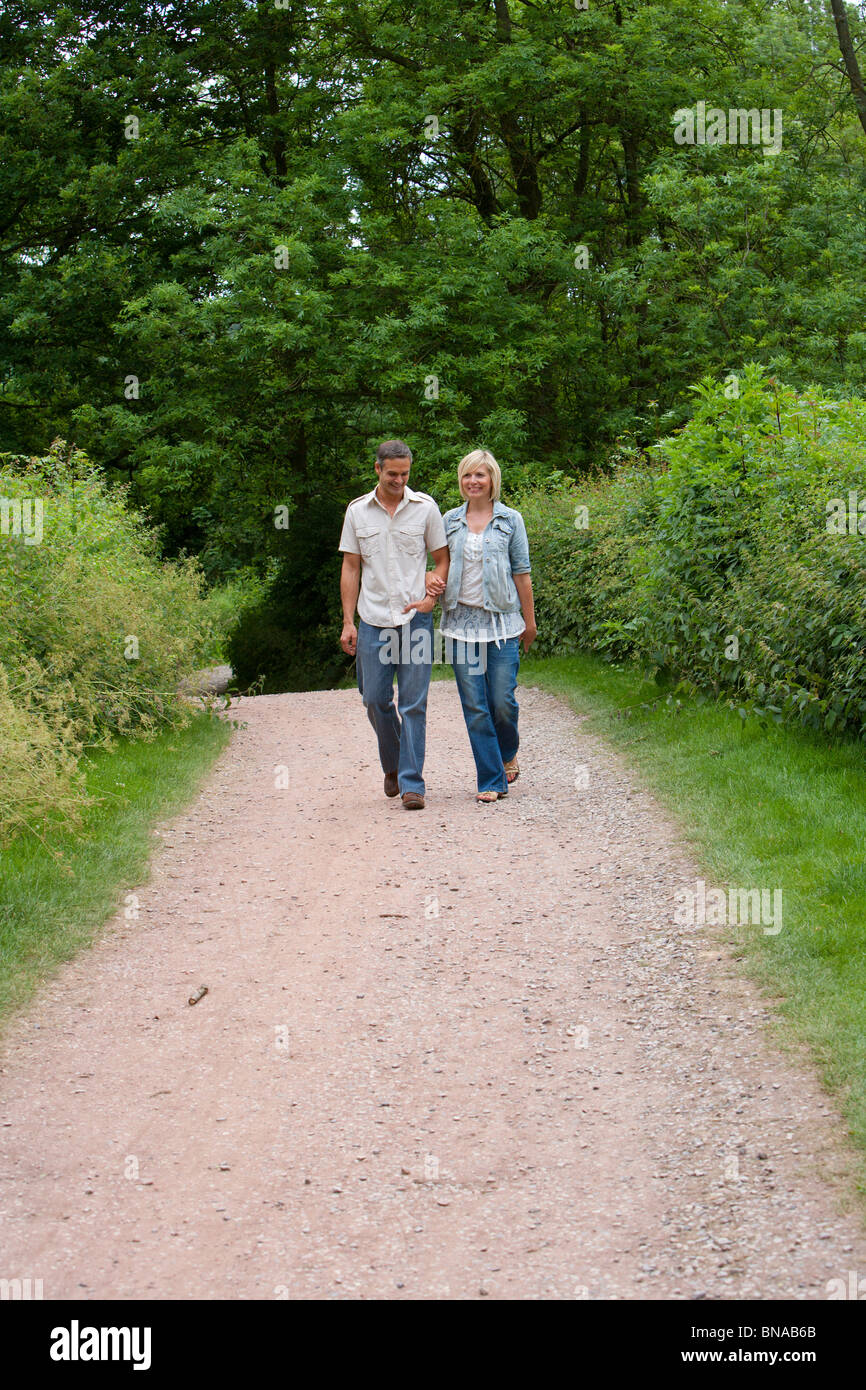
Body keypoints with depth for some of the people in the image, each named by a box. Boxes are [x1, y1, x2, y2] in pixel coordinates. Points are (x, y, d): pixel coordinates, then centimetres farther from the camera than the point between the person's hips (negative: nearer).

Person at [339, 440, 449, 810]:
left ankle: (411, 783, -1)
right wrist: (348, 622, 3)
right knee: (375, 700, 4)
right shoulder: (357, 511, 6)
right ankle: (393, 765, 28)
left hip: (415, 619, -2)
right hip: (373, 620, 2)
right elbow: (351, 568, 9)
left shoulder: (425, 507, 3)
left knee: (414, 703, -5)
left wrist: (432, 595, -9)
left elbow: (443, 559, 9)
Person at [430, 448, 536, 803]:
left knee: (503, 701, -4)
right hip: (462, 620, 2)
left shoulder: (510, 520, 3)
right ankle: (491, 780, 6)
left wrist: (530, 620, 4)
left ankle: (507, 754, 27)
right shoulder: (450, 521, 9)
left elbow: (521, 573, 4)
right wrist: (433, 579, -5)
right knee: (475, 706, -1)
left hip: (502, 621, -2)